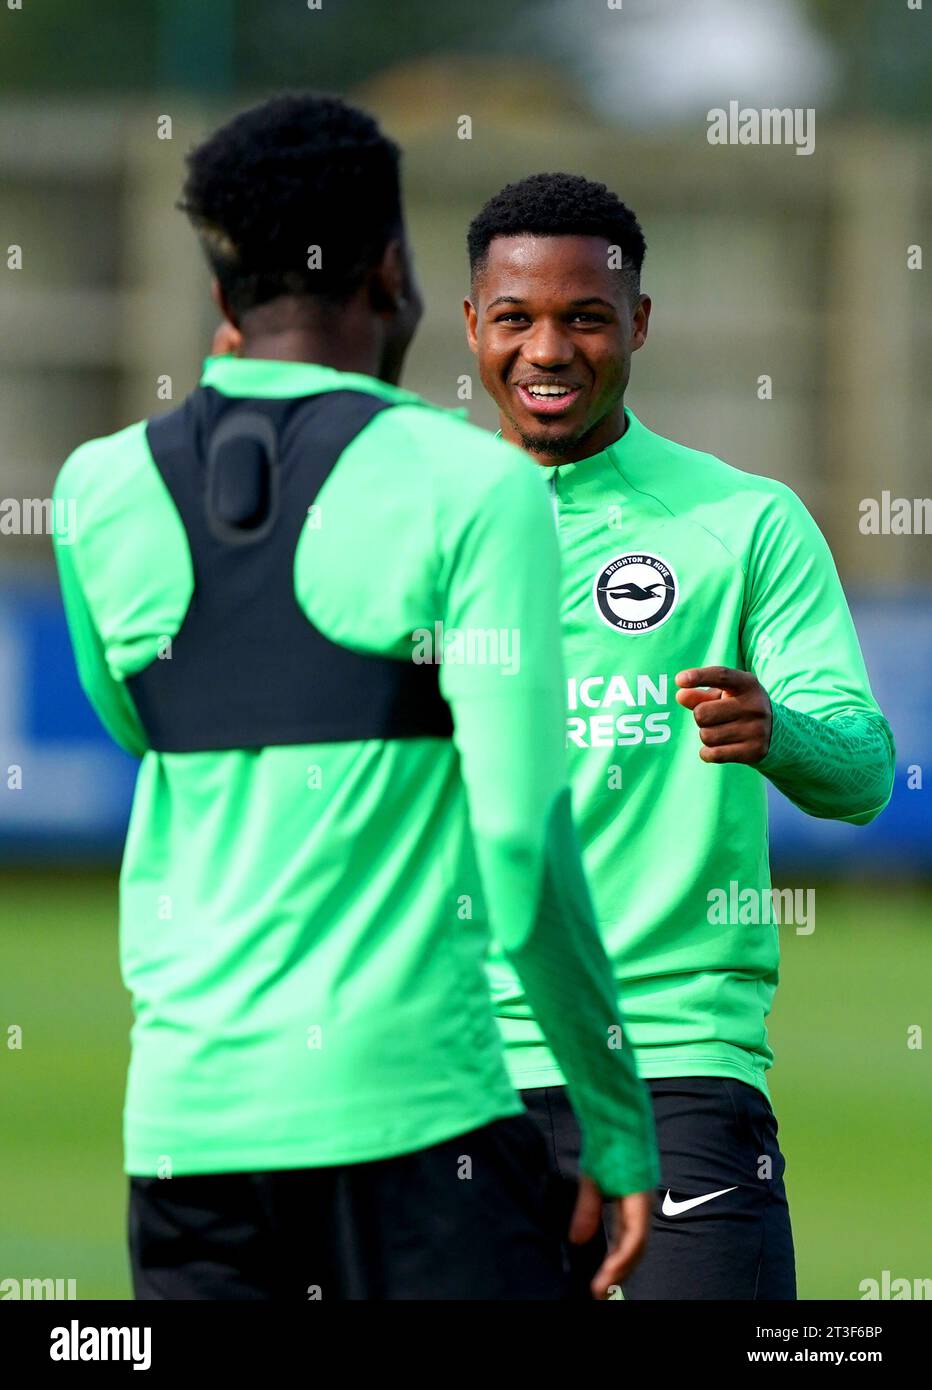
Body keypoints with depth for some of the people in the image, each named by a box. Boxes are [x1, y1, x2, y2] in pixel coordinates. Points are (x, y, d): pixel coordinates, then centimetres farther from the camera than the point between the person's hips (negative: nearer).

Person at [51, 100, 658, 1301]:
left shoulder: (101, 492, 7)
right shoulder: (470, 486, -5)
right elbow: (523, 839, -10)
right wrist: (619, 1124, -1)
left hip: (189, 1106, 4)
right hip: (413, 1104, -4)